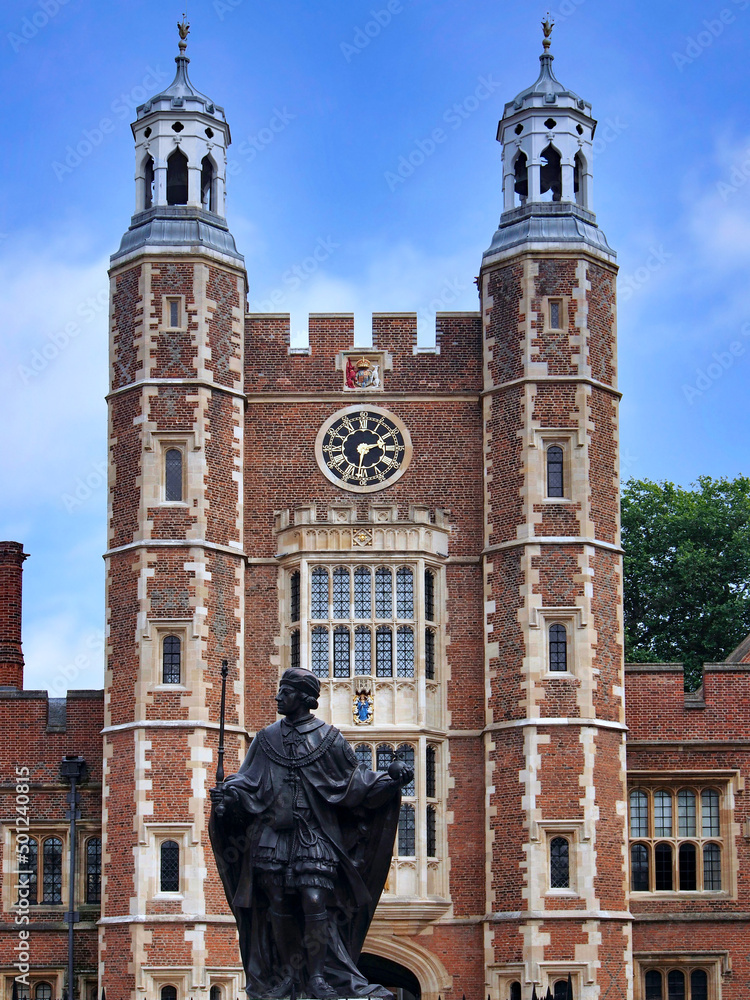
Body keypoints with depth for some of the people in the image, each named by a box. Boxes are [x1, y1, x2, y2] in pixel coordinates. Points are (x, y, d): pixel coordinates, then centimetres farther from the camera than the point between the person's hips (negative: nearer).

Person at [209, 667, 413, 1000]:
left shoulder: (328, 738, 3)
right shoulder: (267, 738, 11)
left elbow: (352, 781, 5)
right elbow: (248, 780, 8)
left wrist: (390, 779, -8)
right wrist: (228, 794, -11)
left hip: (314, 836, -3)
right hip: (273, 834, 3)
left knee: (315, 904, -12)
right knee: (278, 907, 3)